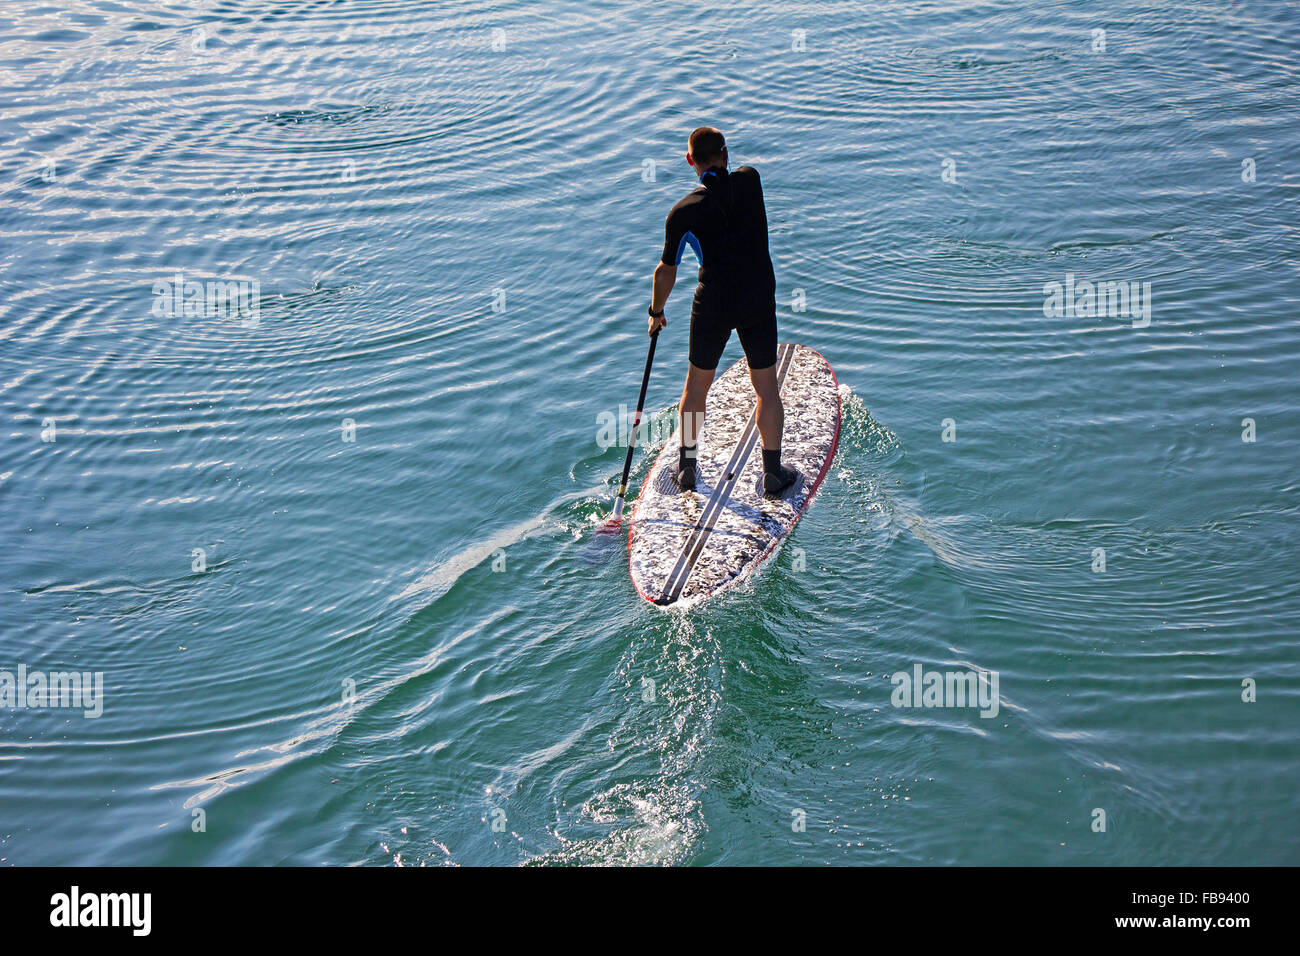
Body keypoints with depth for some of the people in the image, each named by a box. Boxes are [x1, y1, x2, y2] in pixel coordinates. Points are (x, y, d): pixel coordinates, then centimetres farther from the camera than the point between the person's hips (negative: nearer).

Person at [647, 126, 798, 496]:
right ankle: (773, 473, 16)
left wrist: (656, 312, 11)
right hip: (759, 299, 1)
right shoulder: (750, 180, -7)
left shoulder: (684, 212, -11)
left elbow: (666, 271, -3)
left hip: (713, 305, -1)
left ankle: (686, 467, 29)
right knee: (766, 388, 10)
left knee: (697, 385, 17)